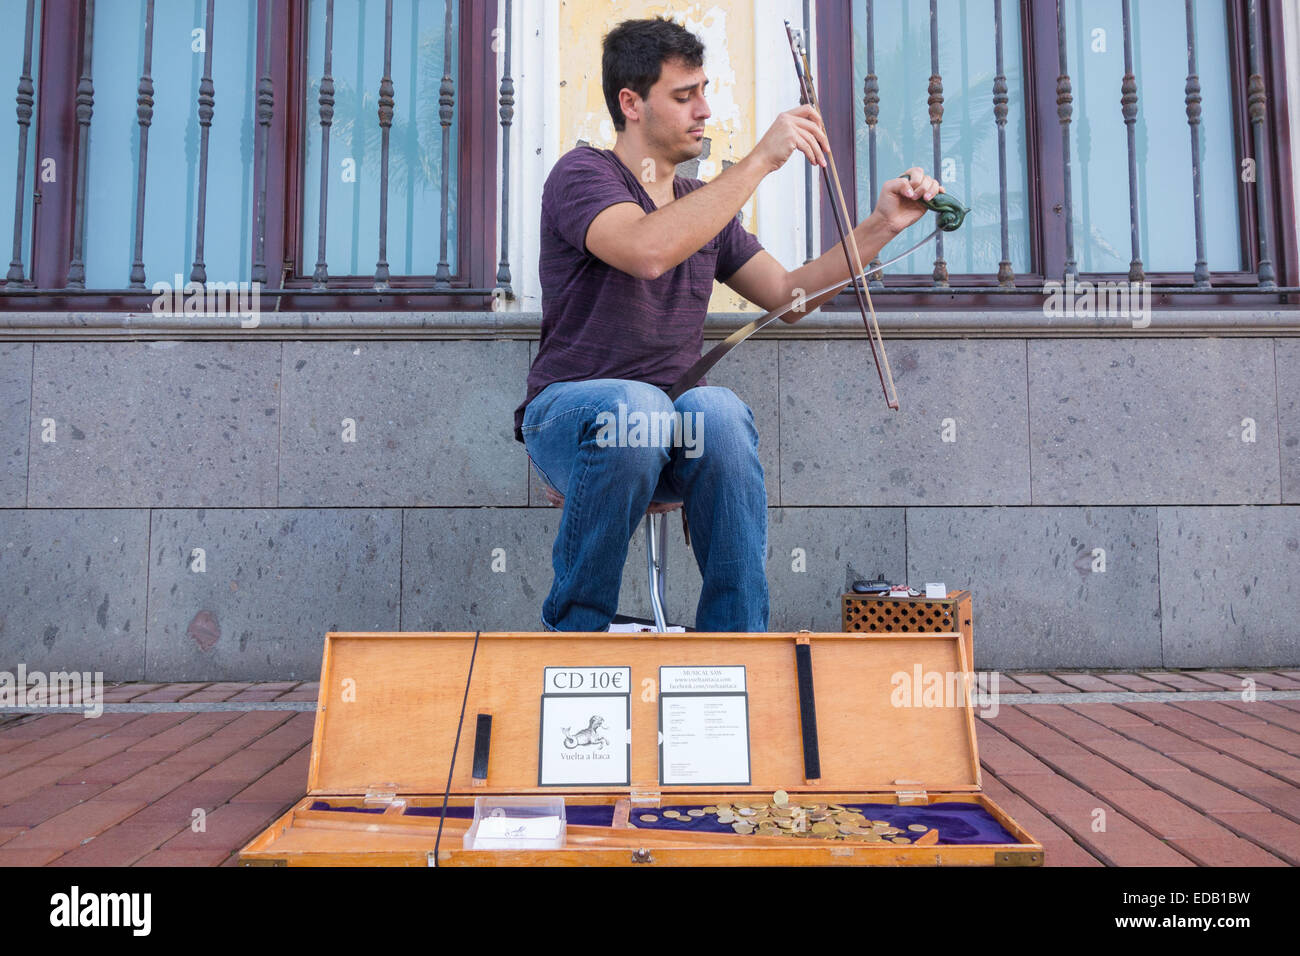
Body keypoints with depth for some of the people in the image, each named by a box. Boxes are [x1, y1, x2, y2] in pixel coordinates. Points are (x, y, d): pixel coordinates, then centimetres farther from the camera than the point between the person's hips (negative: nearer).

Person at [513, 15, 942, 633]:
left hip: (674, 431, 4)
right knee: (635, 407, -39)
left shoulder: (705, 205, 17)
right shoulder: (581, 175, -4)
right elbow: (650, 250, -26)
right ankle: (573, 628, -17)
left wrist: (882, 225, 8)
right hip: (568, 413, -4)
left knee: (718, 411, -31)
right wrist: (761, 159, -23)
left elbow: (789, 295, 17)